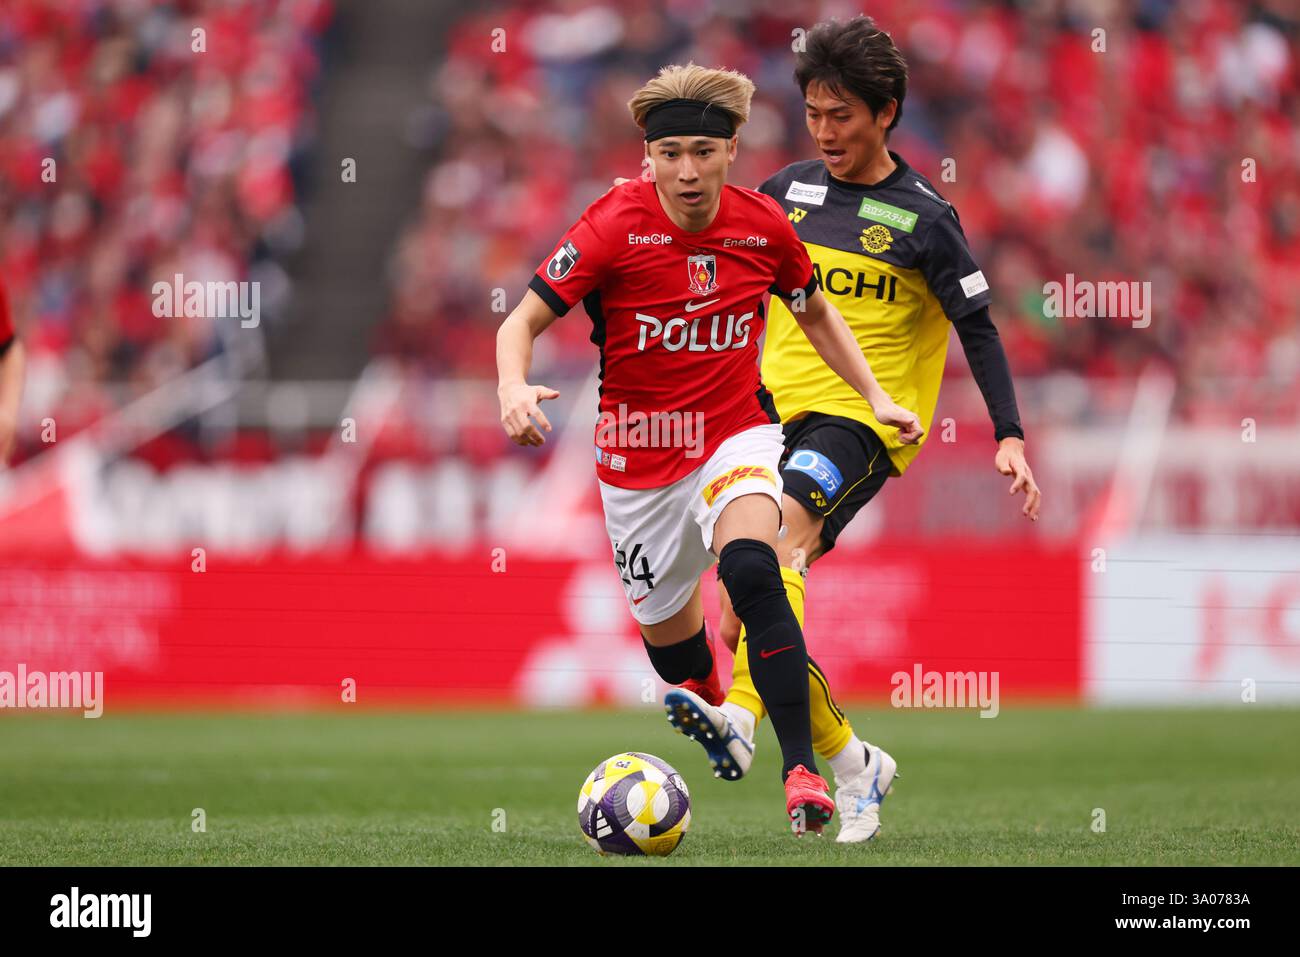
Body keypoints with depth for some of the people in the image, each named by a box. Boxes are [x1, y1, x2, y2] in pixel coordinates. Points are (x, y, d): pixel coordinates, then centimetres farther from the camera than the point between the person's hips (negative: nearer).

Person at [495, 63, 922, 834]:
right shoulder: (616, 226, -16)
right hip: (639, 454, 1)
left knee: (751, 571, -30)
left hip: (735, 434, -1)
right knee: (669, 639, 12)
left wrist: (876, 397, 4)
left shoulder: (764, 226, -8)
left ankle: (801, 769, -30)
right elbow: (524, 321, -14)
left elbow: (816, 313, 12)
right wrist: (513, 388, -35)